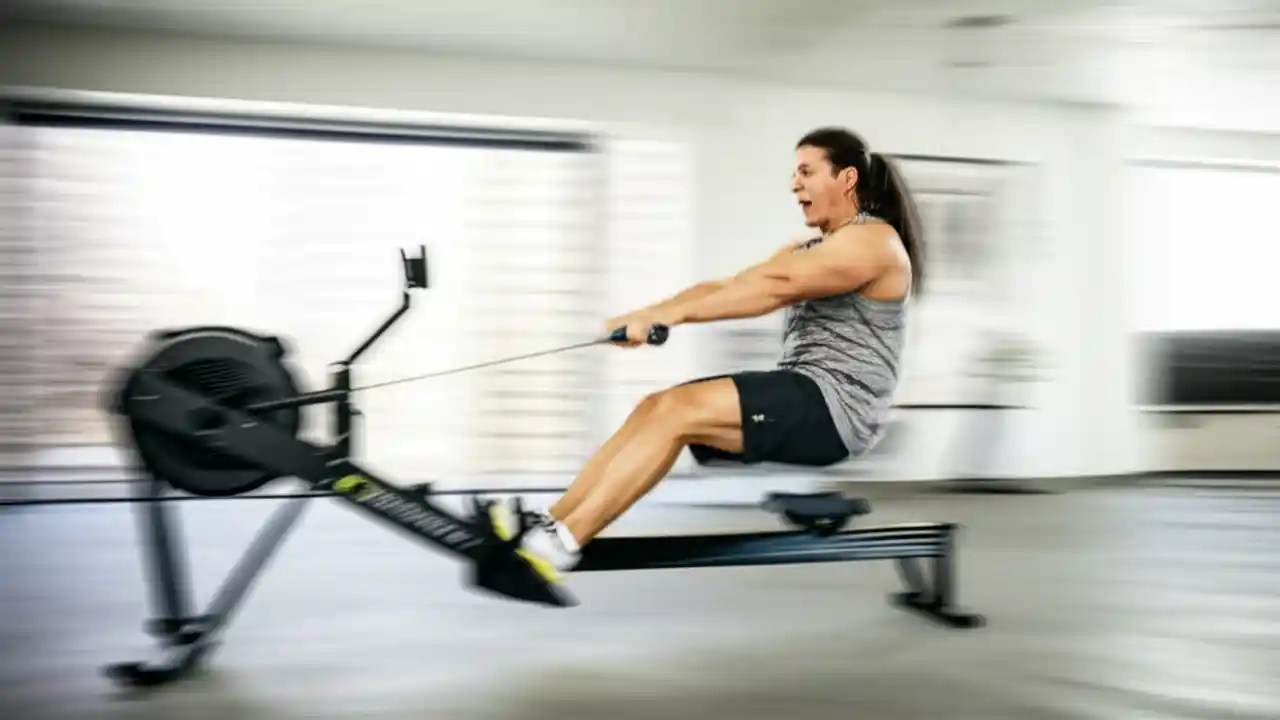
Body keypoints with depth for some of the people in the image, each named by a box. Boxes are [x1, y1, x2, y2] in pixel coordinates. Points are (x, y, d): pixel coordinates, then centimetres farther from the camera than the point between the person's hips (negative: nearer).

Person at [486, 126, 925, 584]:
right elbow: (726, 286, 10)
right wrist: (650, 314, -5)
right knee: (655, 408, -8)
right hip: (803, 398, 9)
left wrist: (673, 314, -26)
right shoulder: (811, 249, 22)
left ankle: (560, 545, -26)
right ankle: (547, 526, -13)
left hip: (837, 408, -9)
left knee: (678, 410, -23)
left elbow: (772, 286, -21)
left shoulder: (873, 242, -8)